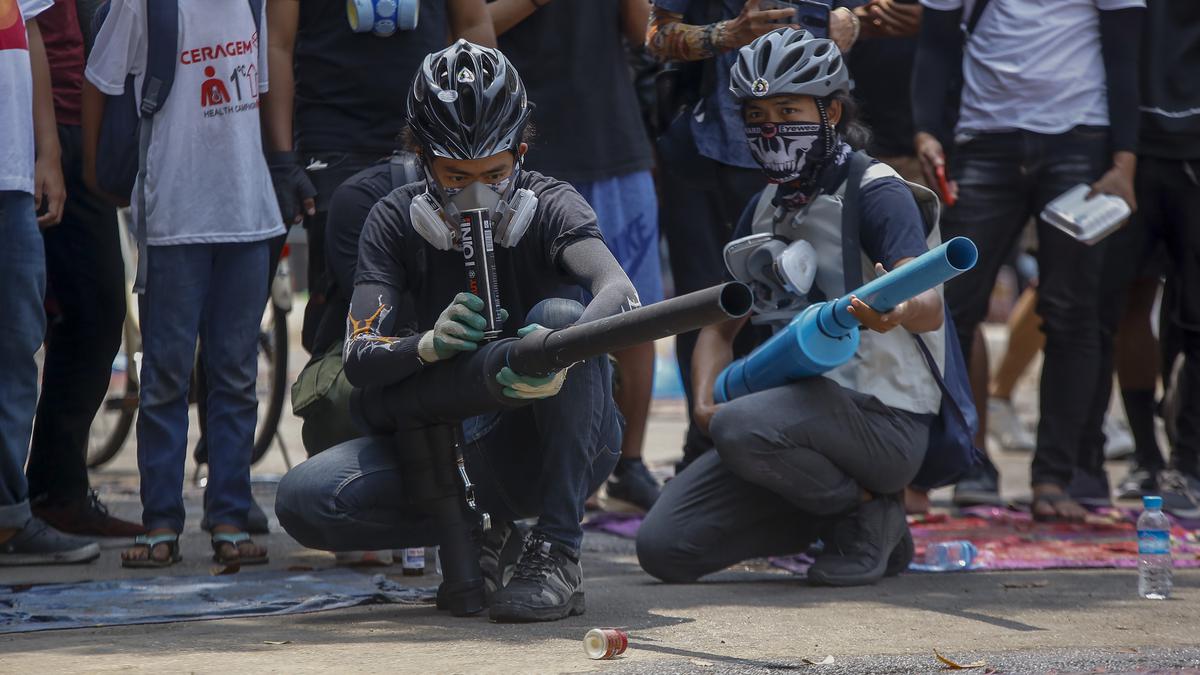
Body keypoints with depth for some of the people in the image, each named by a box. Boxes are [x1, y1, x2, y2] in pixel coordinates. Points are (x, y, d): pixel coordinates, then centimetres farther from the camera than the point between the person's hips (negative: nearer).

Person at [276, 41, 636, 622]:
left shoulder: (551, 206, -10)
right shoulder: (395, 221, -3)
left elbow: (621, 293, -30)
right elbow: (360, 362, -12)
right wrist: (430, 344, -35)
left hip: (567, 444, -2)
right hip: (470, 457, 2)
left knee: (560, 313, -32)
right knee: (305, 501, -21)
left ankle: (557, 553, -26)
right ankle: (481, 536, 0)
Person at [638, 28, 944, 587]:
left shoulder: (875, 191, -9)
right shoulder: (764, 209, 14)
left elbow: (929, 307, -25)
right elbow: (722, 325, 17)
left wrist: (894, 309, -50)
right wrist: (705, 402, -4)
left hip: (883, 417, -8)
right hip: (797, 409, 8)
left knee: (742, 428, -36)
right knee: (663, 546, -4)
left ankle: (869, 515, -9)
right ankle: (833, 517, 11)